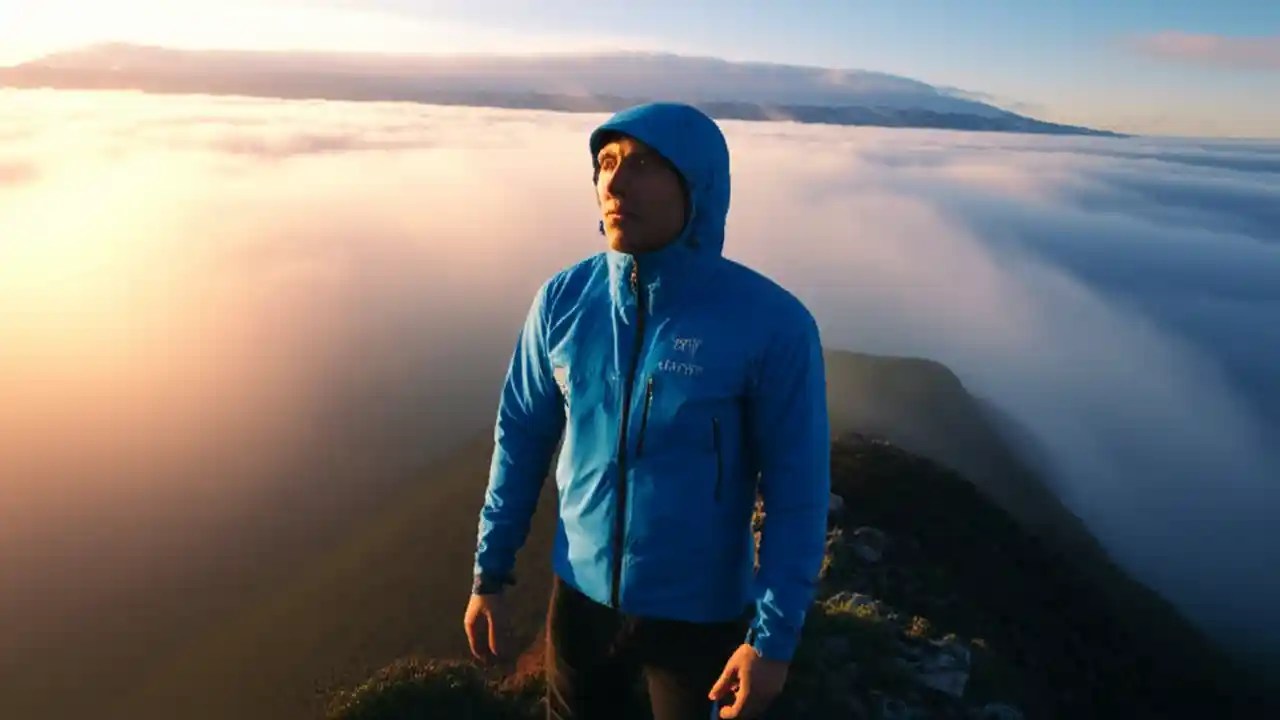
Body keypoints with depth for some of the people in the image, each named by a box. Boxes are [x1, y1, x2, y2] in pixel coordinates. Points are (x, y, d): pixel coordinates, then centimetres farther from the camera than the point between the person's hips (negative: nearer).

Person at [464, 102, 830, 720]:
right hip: (582, 592, 3)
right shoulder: (562, 300, -11)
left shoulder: (773, 323, -21)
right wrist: (489, 573, 4)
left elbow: (797, 489, -14)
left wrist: (774, 638, -13)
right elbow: (522, 438, -1)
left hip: (702, 612, -3)